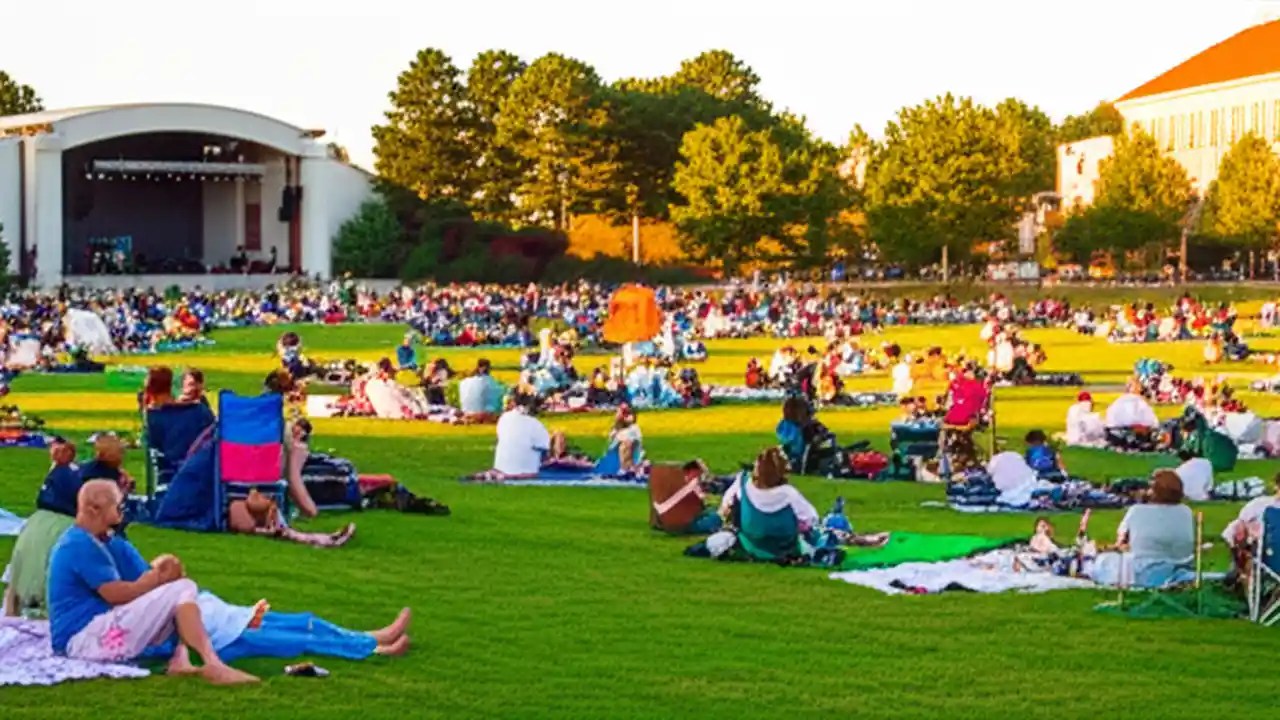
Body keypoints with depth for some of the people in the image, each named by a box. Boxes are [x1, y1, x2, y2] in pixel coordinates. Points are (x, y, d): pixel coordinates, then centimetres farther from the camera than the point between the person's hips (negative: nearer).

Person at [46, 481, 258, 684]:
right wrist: (159, 579, -9)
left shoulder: (107, 543, 18)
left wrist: (158, 573, -11)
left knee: (185, 588, 6)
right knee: (178, 591, -17)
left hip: (99, 632, 10)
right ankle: (213, 666, -26)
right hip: (84, 638, -10)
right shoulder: (80, 545, -15)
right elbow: (116, 594, -20)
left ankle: (181, 658, -16)